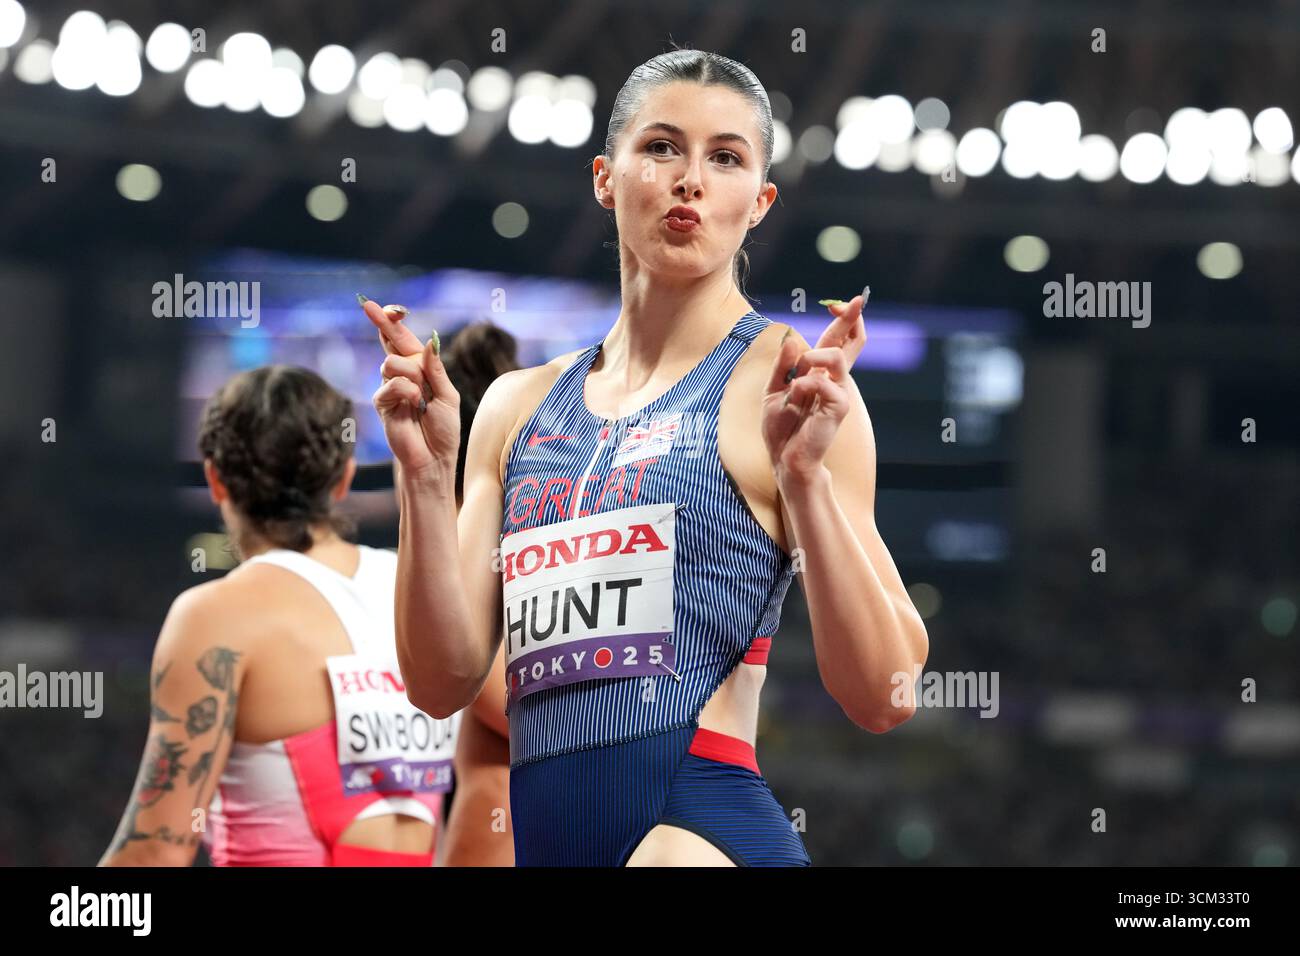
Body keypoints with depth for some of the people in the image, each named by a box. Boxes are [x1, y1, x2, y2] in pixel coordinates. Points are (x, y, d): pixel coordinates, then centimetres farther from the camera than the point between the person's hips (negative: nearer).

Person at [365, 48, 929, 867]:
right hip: (545, 841, 6)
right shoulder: (520, 406, 14)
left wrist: (804, 476, -18)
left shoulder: (784, 377, -1)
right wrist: (426, 477, -3)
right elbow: (445, 681, 8)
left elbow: (882, 697, -8)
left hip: (706, 830, -6)